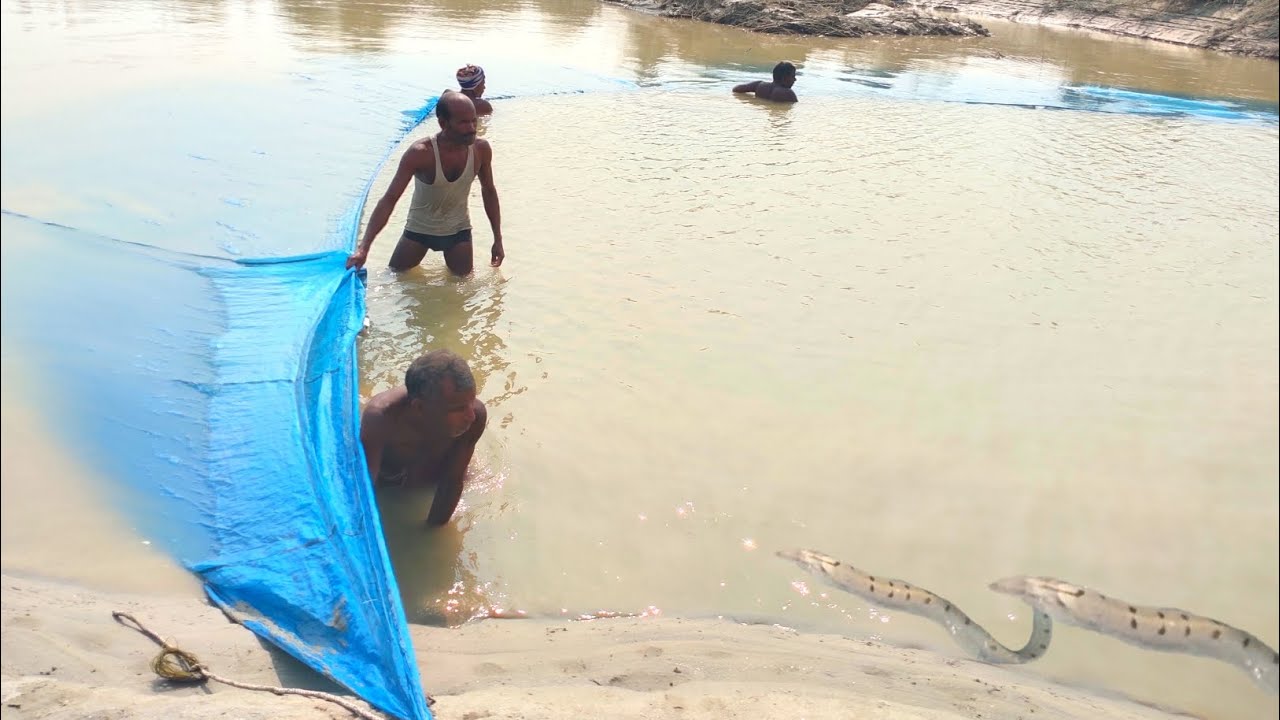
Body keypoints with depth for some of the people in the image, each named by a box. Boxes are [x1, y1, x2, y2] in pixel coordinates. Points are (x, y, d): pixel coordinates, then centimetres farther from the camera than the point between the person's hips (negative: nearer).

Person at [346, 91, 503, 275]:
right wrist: (363, 248, -36)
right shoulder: (420, 153, -30)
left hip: (458, 230, 2)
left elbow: (489, 191, -1)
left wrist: (498, 239, 1)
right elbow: (389, 200, -28)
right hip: (419, 229, -2)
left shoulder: (481, 149, -20)